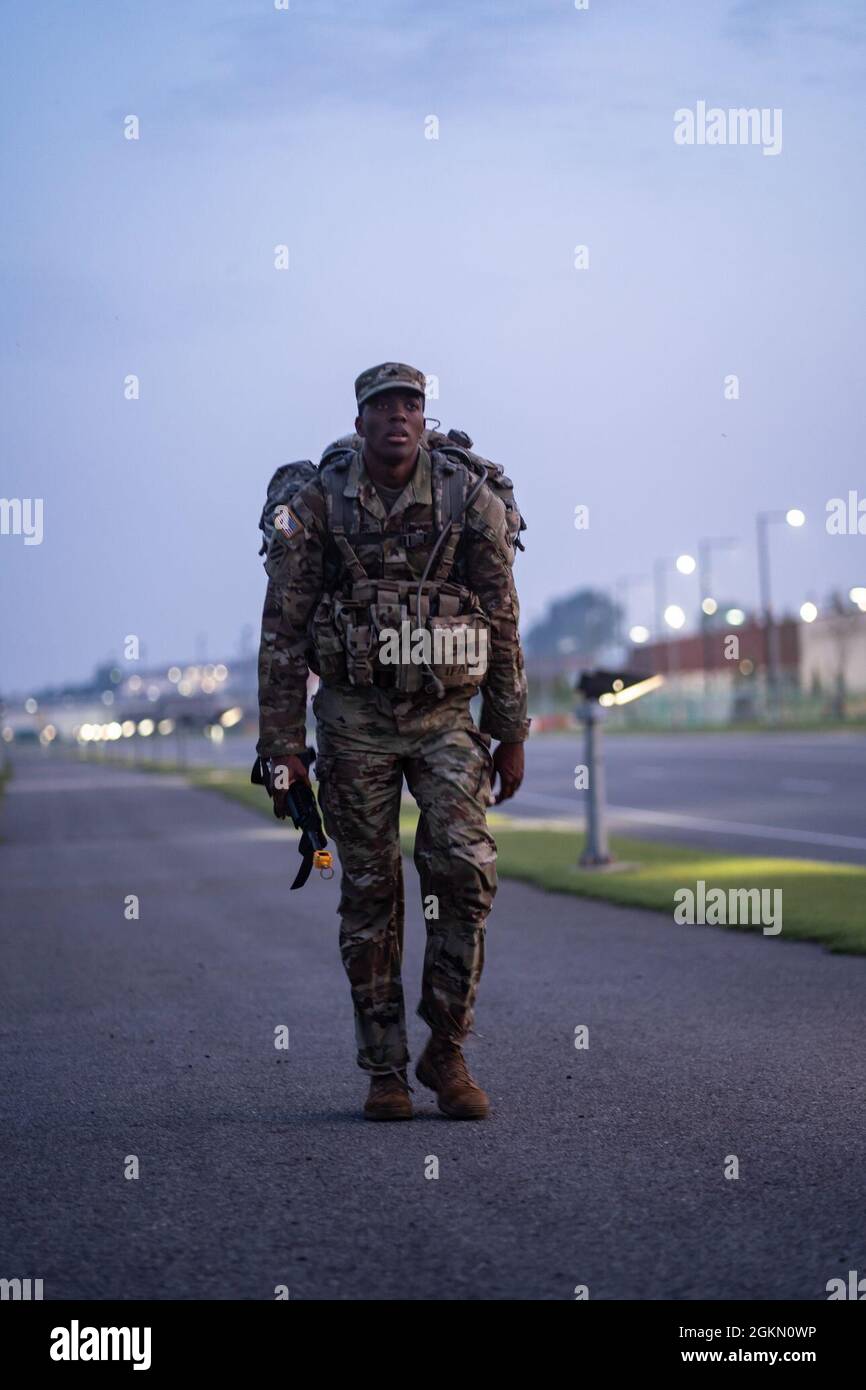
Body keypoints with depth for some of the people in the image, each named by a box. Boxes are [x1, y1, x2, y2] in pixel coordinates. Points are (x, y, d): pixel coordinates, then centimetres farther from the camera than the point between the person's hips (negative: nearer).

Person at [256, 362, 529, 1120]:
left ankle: (447, 1050, -1)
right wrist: (283, 747, -4)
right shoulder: (316, 505, -4)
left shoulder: (470, 499, -3)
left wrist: (512, 736, 2)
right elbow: (283, 632, -1)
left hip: (446, 715, 0)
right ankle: (385, 1071, 11)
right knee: (369, 893, 3)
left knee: (466, 868, -15)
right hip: (354, 716, 0)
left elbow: (503, 625, 2)